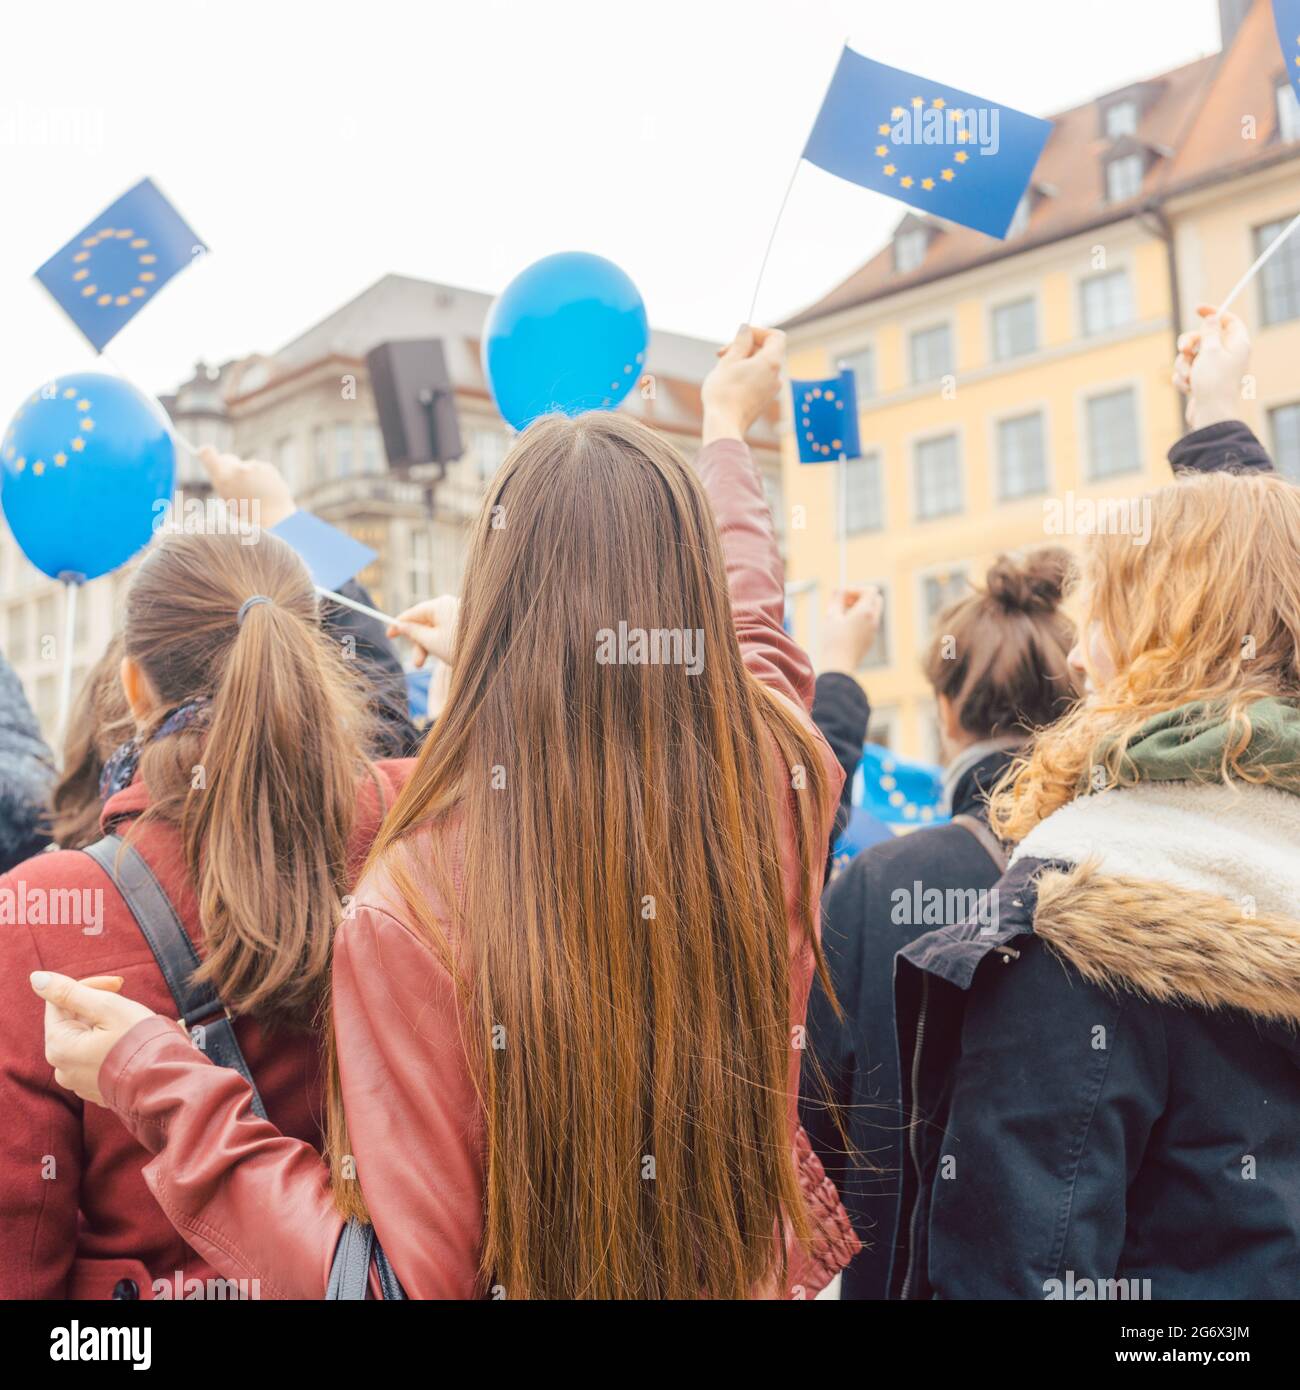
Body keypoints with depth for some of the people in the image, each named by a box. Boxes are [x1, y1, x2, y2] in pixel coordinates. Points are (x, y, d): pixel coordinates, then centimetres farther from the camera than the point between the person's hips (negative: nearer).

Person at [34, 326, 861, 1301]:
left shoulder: (415, 902, -30)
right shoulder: (779, 783, -16)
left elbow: (414, 1273, -23)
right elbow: (747, 619, 7)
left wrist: (158, 1085, -17)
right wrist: (727, 431, 24)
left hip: (549, 1276, -3)